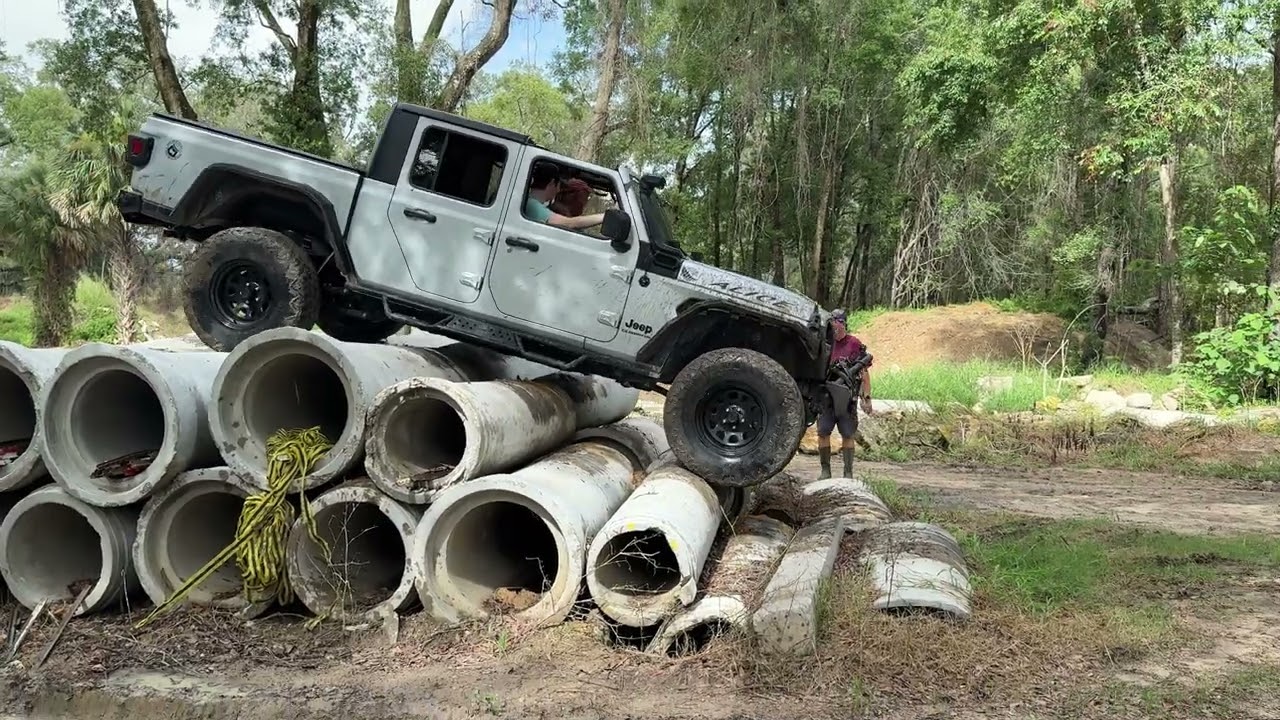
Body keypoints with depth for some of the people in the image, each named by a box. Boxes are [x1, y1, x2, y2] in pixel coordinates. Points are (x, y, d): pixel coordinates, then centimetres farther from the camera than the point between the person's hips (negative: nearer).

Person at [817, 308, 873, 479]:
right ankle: (825, 470, 11)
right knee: (823, 433, 1)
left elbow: (864, 372, -3)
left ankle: (848, 473, 10)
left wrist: (866, 398, -9)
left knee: (848, 435, 3)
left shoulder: (855, 344, -4)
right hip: (827, 396, 3)